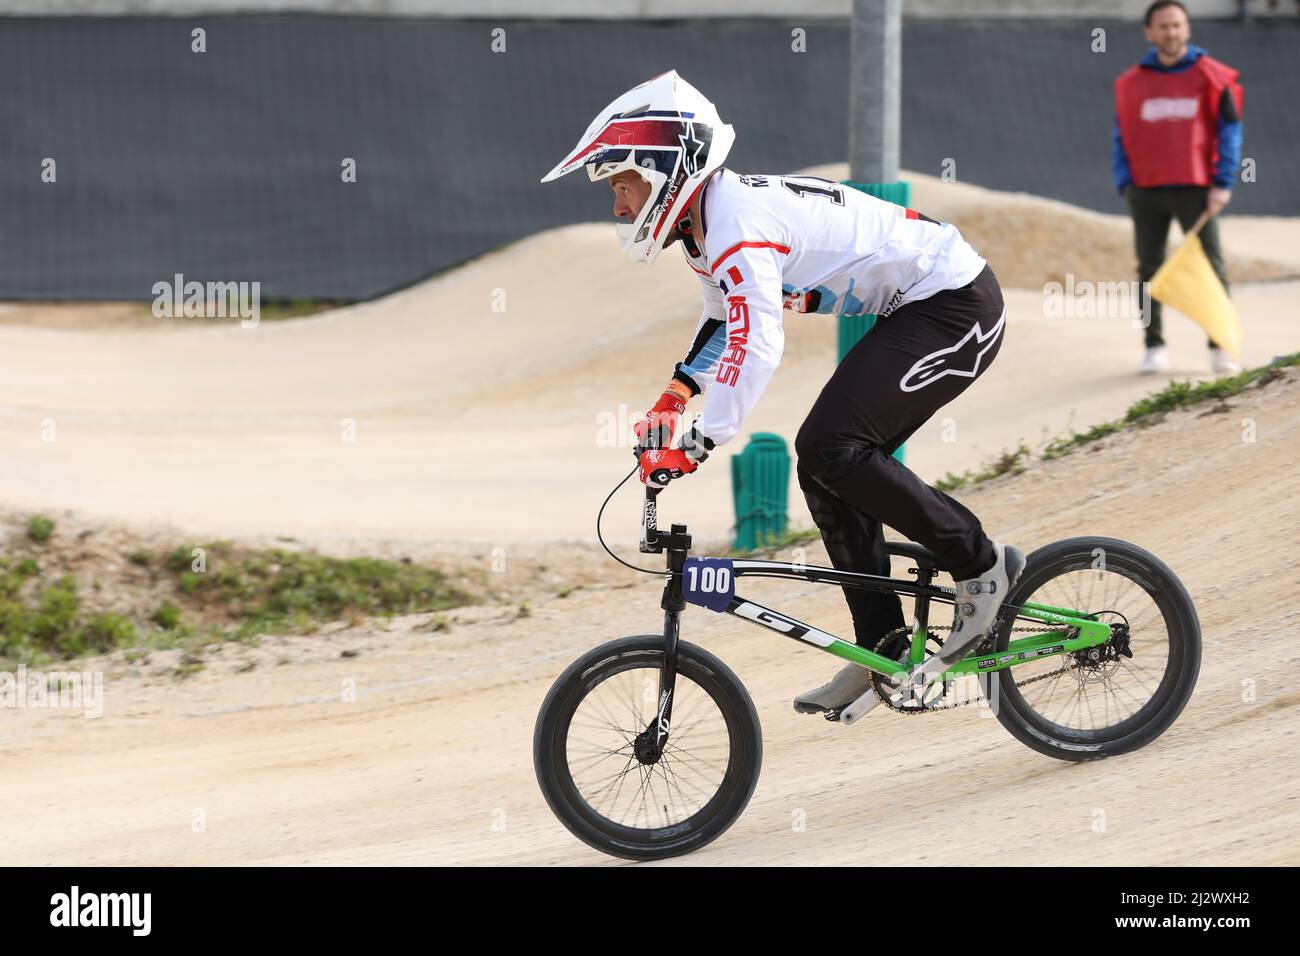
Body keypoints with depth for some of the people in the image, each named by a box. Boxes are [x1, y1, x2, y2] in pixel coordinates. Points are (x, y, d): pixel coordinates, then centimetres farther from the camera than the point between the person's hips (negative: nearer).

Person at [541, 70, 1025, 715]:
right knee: (829, 466, 7)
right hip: (917, 311, 10)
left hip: (956, 307, -10)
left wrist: (695, 445, -35)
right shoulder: (708, 221, 10)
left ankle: (983, 567, -7)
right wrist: (674, 396, 14)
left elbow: (756, 348, -34)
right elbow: (727, 318, 27)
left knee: (830, 448, -18)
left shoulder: (737, 226, -23)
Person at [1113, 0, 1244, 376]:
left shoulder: (1211, 76, 1)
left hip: (1195, 189, -2)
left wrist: (1223, 183, -6)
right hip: (1146, 190, 2)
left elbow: (1229, 130, 1)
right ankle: (1154, 348, 12)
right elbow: (1121, 135, 10)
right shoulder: (1131, 83, 7)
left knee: (1210, 266, -4)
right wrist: (1124, 183, -1)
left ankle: (1221, 347, 0)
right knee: (1149, 268, 5)